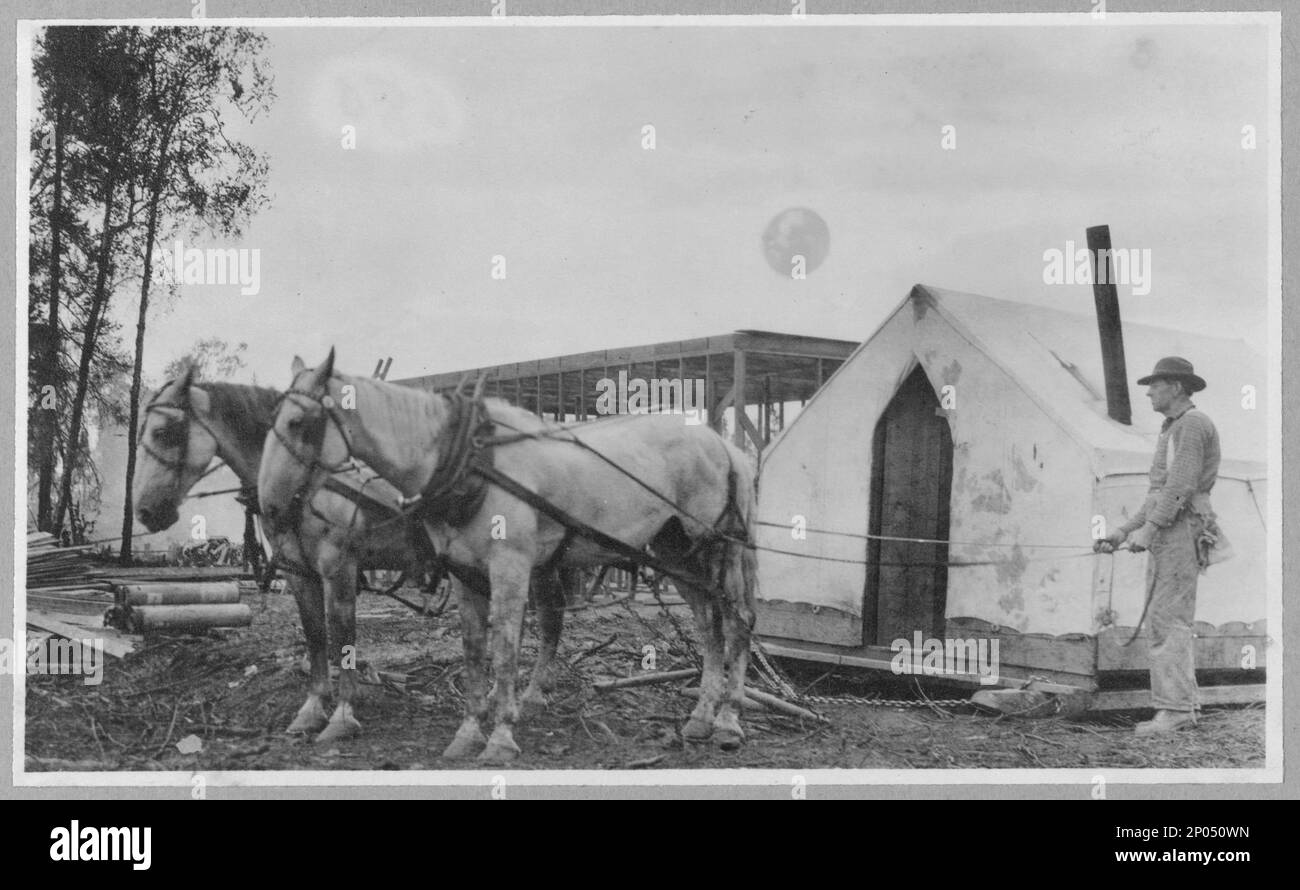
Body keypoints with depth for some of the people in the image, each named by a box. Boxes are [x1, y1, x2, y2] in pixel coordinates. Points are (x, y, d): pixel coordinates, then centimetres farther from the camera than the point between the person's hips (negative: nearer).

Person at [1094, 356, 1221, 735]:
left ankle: (1174, 709, -16)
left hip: (1181, 532, -10)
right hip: (1166, 537, 10)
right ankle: (1183, 707, 6)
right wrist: (1123, 532, 17)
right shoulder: (1174, 431, 24)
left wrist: (1147, 529, -24)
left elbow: (1181, 485, -20)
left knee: (1169, 619, -14)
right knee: (1168, 620, 6)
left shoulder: (1192, 424, -9)